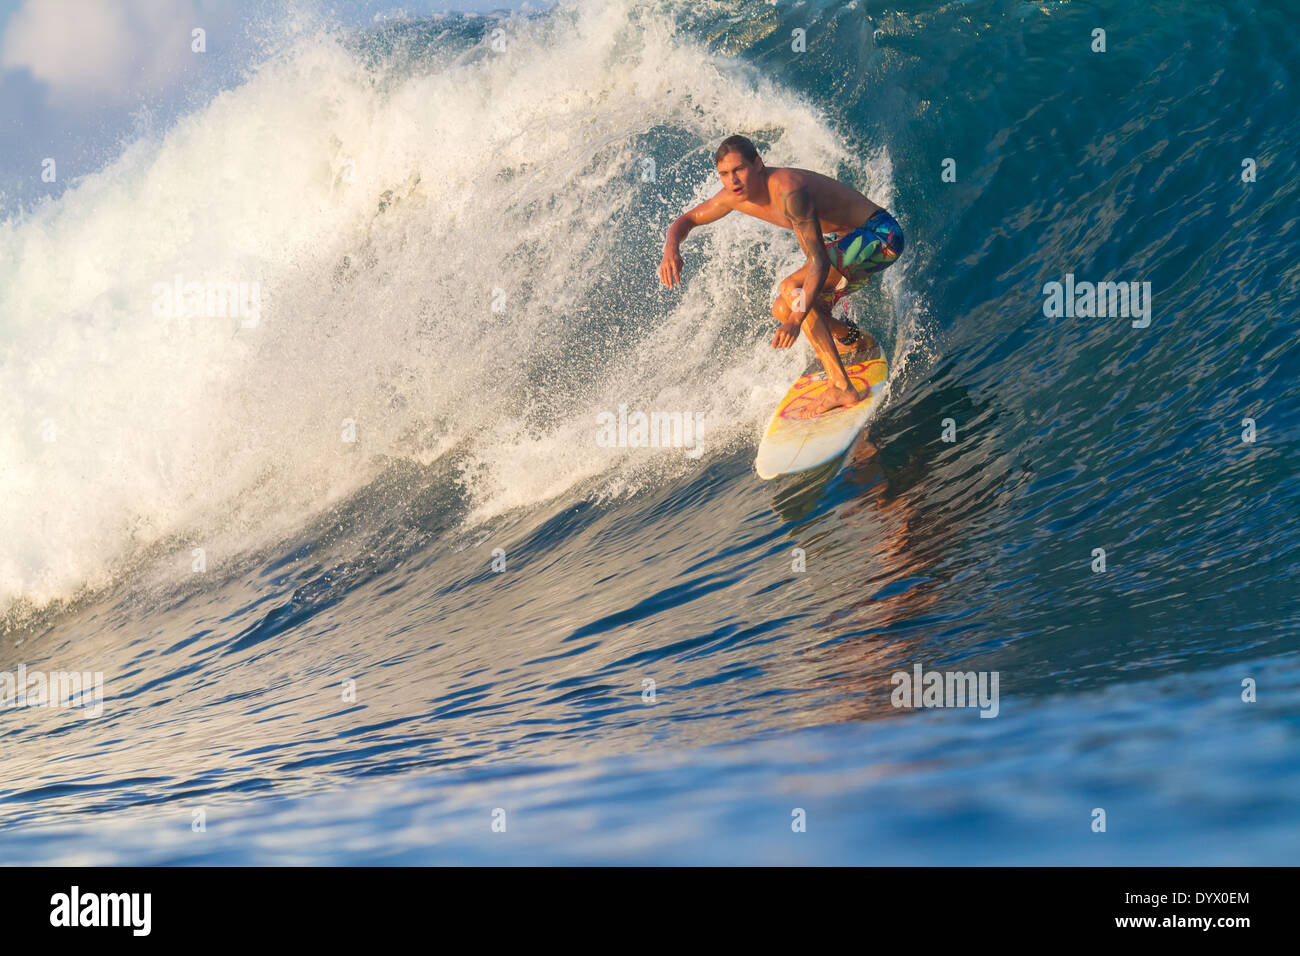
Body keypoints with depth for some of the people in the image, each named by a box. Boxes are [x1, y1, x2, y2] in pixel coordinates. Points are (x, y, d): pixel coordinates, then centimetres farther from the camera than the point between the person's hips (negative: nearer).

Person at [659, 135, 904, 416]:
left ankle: (841, 388, -26)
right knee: (783, 311, 8)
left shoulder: (788, 192, -30)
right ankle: (858, 341, 34)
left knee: (792, 290, -26)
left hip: (881, 234, -9)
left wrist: (797, 319, -45)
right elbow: (686, 220, 10)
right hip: (850, 240, 9)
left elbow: (819, 261, -35)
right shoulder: (735, 195, -4)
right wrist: (671, 249, -13)